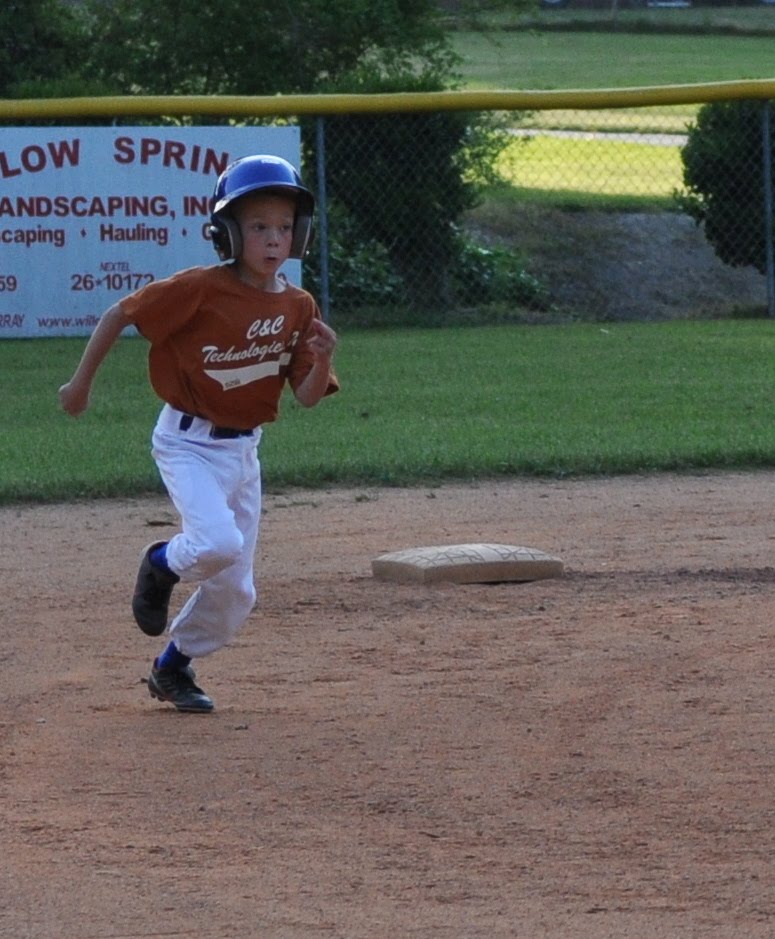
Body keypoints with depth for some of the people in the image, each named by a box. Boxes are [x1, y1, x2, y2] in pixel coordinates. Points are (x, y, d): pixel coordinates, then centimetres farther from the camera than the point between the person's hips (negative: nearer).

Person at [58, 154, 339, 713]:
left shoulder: (298, 307, -2)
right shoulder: (199, 290, -18)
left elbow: (307, 397, 0)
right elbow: (121, 314, -9)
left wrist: (322, 360, -22)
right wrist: (82, 382, -3)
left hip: (243, 450, 6)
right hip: (188, 442, -6)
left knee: (236, 593, 8)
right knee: (218, 544, -30)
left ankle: (173, 668, 32)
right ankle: (162, 565, 5)